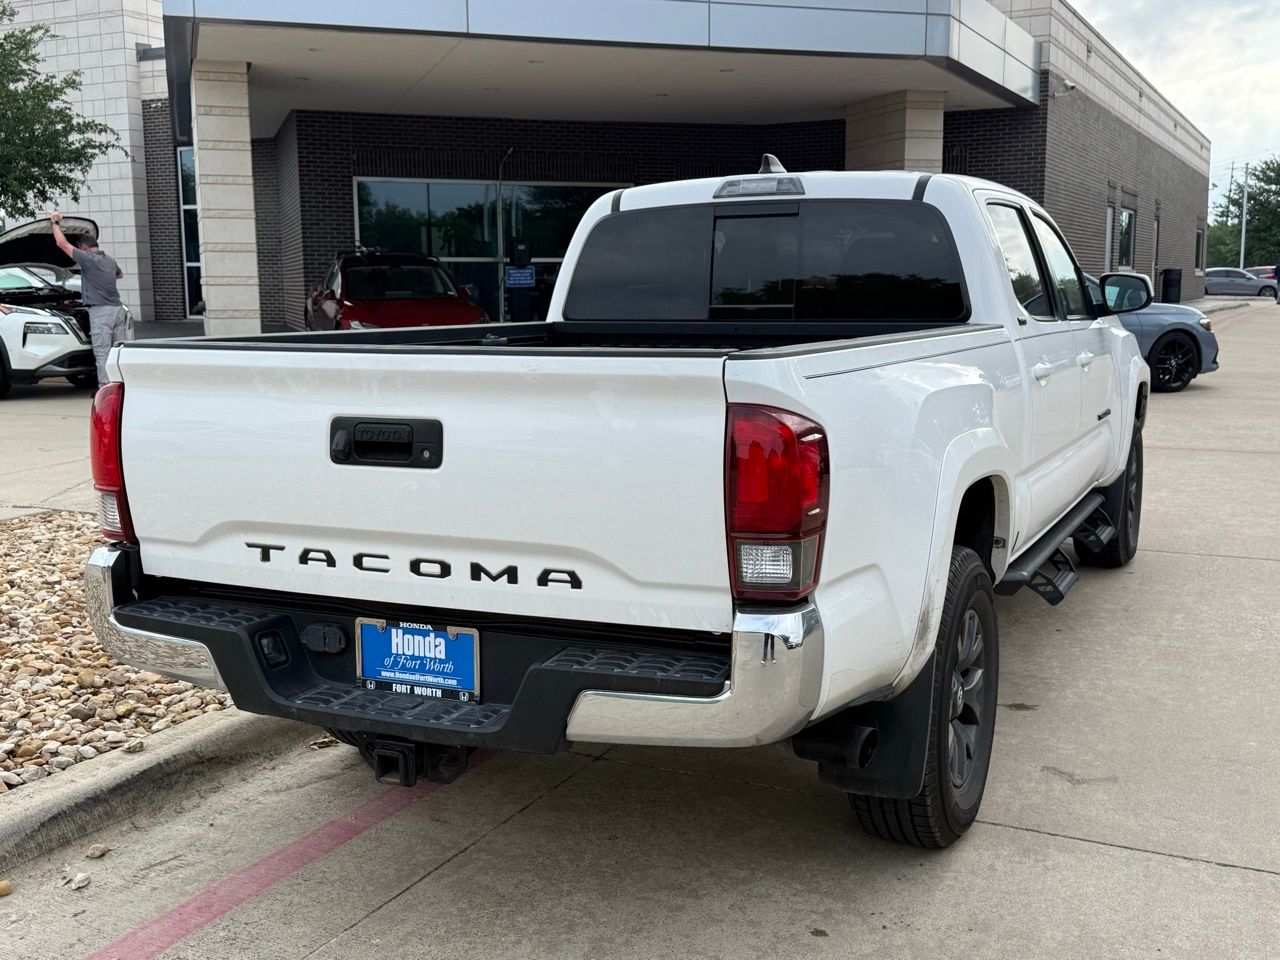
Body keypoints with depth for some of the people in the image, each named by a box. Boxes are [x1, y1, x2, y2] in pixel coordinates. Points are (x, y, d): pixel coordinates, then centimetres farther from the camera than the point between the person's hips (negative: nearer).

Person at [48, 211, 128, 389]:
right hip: (118, 309, 8)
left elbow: (62, 243, -5)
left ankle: (105, 388, -9)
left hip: (101, 311, -8)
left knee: (102, 354, -7)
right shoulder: (110, 261, 17)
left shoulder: (87, 259, -6)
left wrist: (56, 222, 9)